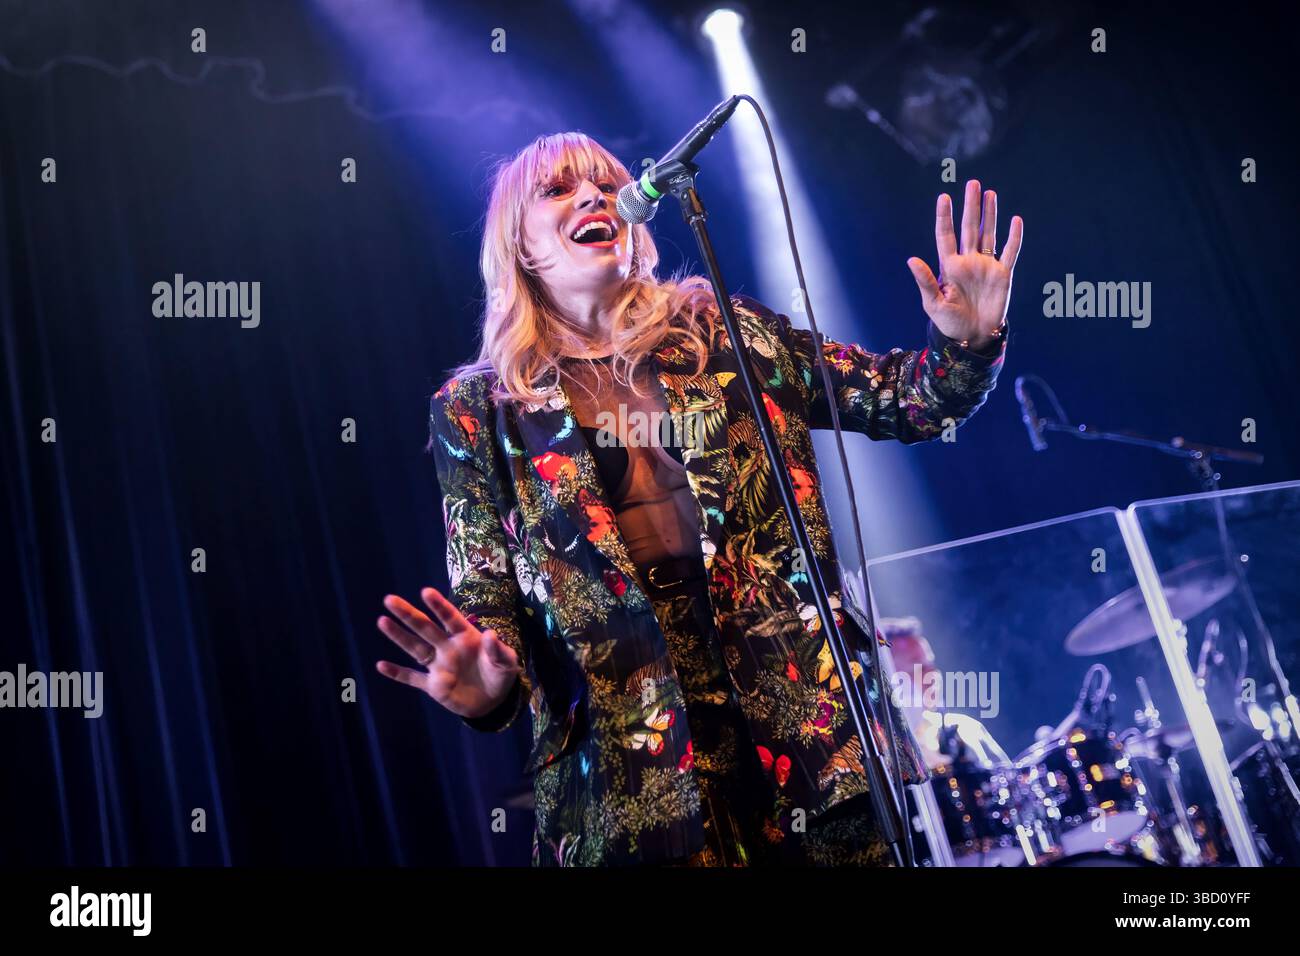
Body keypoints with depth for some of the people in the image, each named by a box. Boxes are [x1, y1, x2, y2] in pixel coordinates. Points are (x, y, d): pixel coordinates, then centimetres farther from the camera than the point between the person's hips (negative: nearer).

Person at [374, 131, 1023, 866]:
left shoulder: (721, 332, 9)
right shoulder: (478, 410, 5)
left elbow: (899, 400, 9)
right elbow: (486, 602, 3)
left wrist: (967, 342, -12)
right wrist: (490, 687, -19)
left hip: (807, 710, 2)